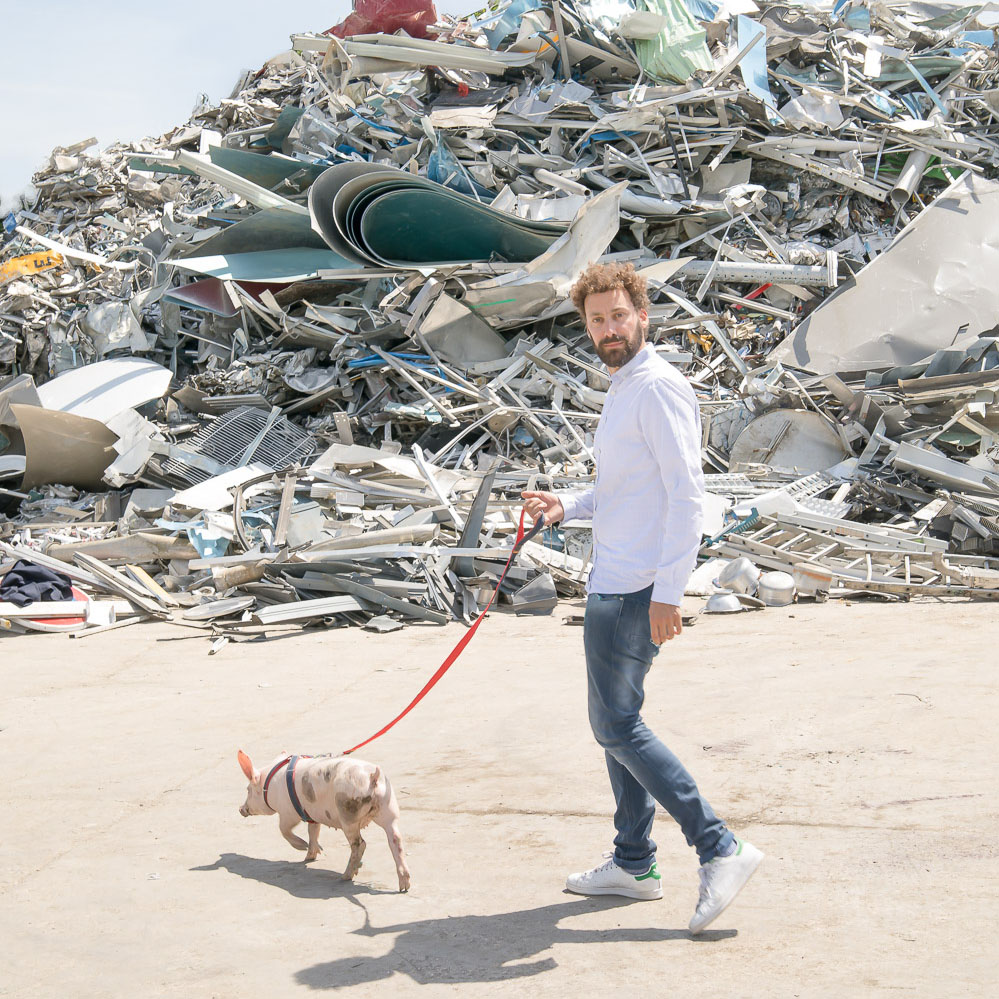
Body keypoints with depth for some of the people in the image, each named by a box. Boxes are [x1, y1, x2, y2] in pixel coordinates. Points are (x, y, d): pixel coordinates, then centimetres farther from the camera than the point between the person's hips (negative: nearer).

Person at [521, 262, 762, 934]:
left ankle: (720, 849, -6)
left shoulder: (659, 387, -14)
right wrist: (568, 506, 11)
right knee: (617, 722, 14)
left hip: (636, 589, -10)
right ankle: (634, 864, 23)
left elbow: (686, 494, -21)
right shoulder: (623, 389, 18)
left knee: (616, 723, -9)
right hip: (614, 582, 10)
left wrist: (668, 592, -25)